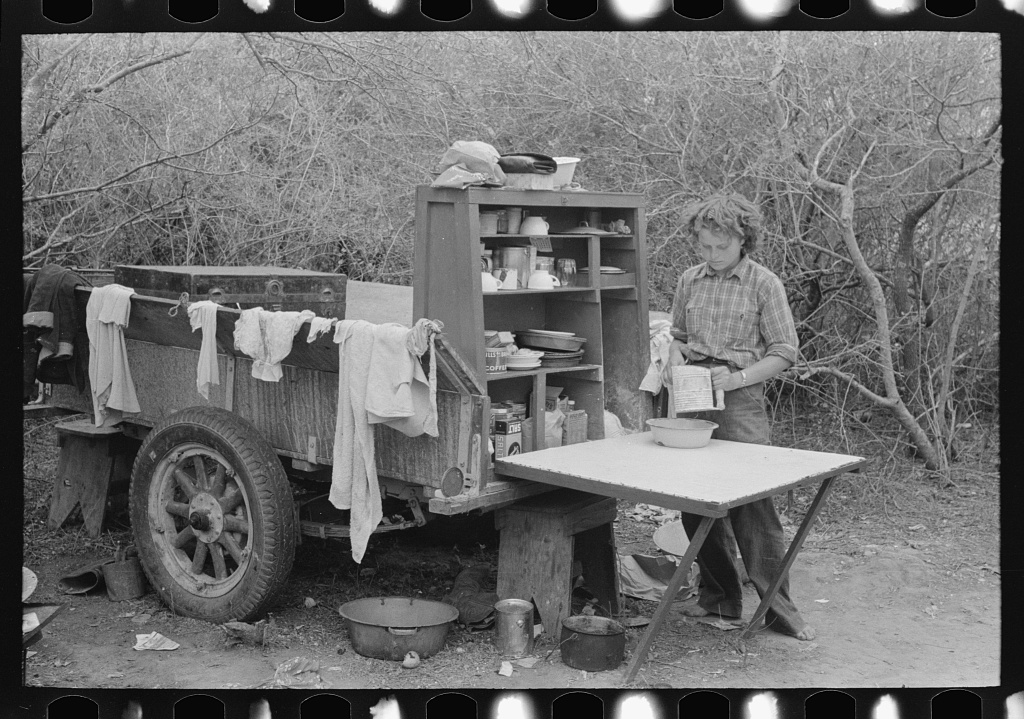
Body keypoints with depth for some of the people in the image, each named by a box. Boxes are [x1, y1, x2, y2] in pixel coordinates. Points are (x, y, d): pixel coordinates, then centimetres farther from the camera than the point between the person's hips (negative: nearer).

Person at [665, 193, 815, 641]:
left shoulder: (764, 285, -3)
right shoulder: (689, 282, 10)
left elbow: (784, 352, -3)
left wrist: (738, 377, -16)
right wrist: (675, 360, 0)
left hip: (739, 401, -5)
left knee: (752, 505, -8)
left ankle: (779, 609, 2)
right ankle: (720, 598, 22)